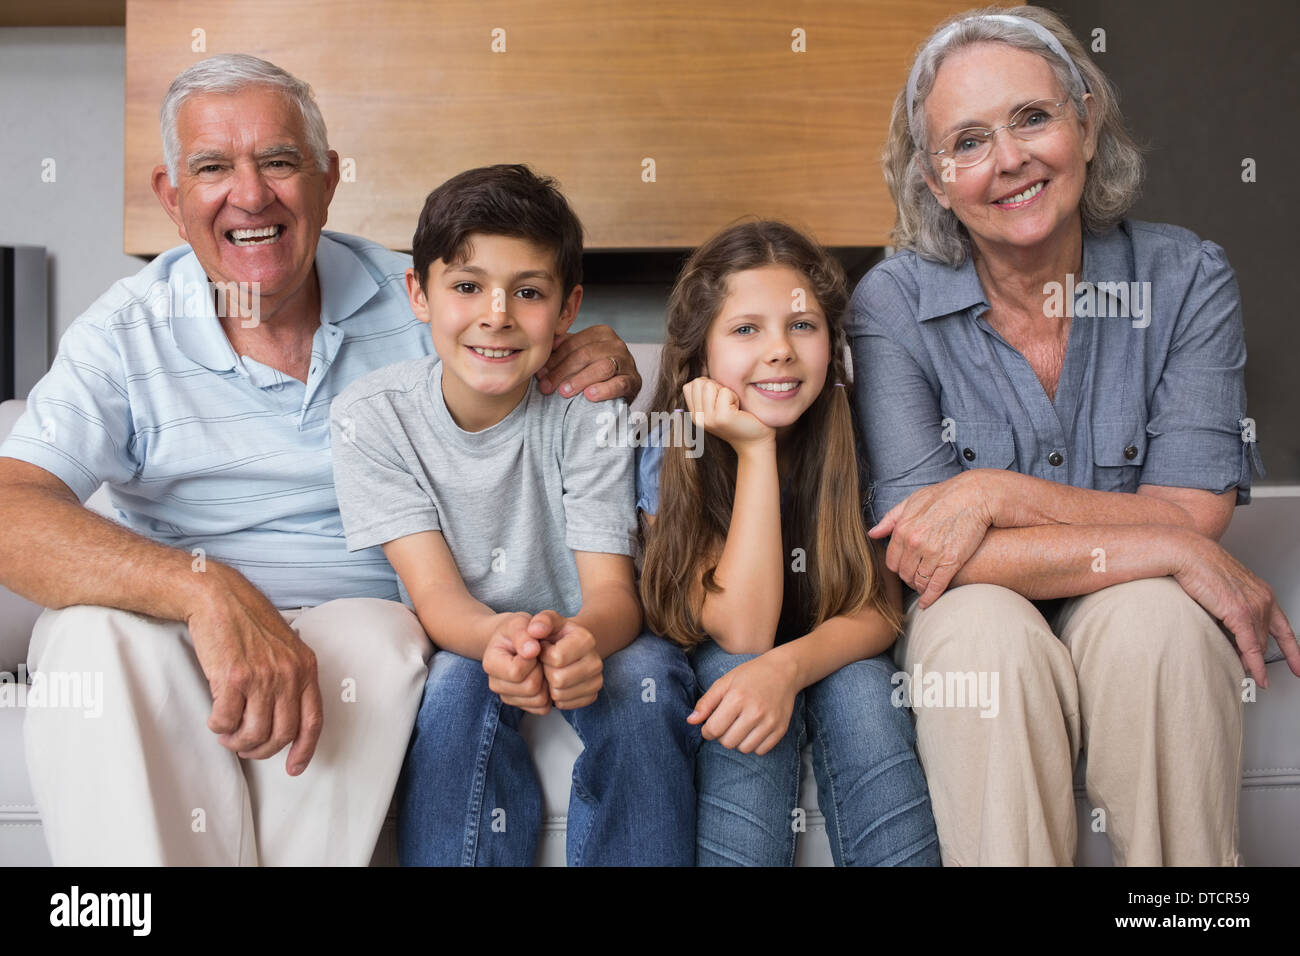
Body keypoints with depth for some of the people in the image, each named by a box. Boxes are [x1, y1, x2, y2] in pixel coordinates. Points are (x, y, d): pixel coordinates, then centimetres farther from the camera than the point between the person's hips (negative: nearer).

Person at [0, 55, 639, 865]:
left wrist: (604, 364, -11)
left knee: (377, 639, -33)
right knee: (94, 636, -32)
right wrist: (207, 590, -36)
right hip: (169, 641, 0)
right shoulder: (125, 335, -2)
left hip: (359, 624, 1)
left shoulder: (413, 300, 4)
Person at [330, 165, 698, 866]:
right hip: (458, 643, 0)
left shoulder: (586, 413, -14)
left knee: (642, 673, -29)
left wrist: (579, 637, -45)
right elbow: (435, 592, -19)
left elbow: (613, 588, -18)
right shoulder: (371, 415, -14)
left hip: (580, 637, 1)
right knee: (459, 680, -31)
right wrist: (499, 638, -44)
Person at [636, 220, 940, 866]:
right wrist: (756, 450, -31)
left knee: (860, 685, -29)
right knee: (739, 673, -32)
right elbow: (742, 631, -28)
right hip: (714, 666, -1)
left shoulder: (852, 434, -16)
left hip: (834, 662, 2)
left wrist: (788, 667, -38)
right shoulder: (668, 458, -20)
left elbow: (879, 610, -17)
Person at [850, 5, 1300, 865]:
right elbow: (922, 557, -19)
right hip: (973, 635, -1)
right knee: (984, 626, -33)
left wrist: (997, 493, -24)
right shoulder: (893, 304, -11)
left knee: (1156, 617, -31)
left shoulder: (1185, 278, -7)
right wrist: (1161, 548, -22)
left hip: (1133, 627, 2)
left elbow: (1193, 519, -12)